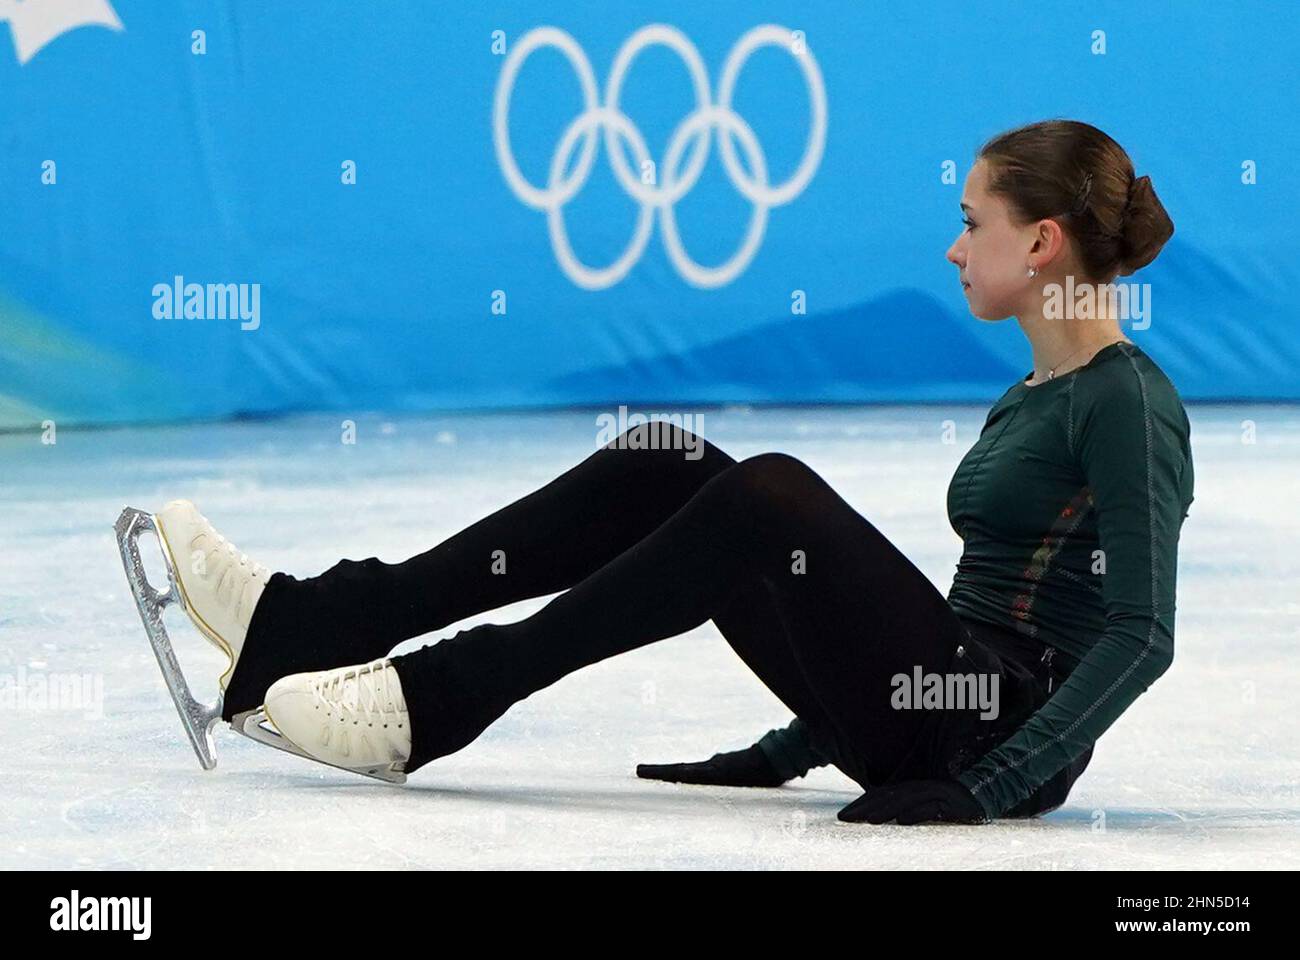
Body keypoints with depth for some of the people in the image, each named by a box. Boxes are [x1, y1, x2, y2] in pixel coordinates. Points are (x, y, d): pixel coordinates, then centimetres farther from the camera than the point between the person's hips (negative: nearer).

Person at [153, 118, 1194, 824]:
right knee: (662, 468, -2)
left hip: (1009, 733, -9)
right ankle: (291, 628, -10)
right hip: (935, 717, 9)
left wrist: (991, 787, -24)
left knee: (768, 497, -26)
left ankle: (433, 701, -21)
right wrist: (788, 752, 21)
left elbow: (1142, 635, -19)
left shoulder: (1127, 399, -10)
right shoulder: (1026, 402, 19)